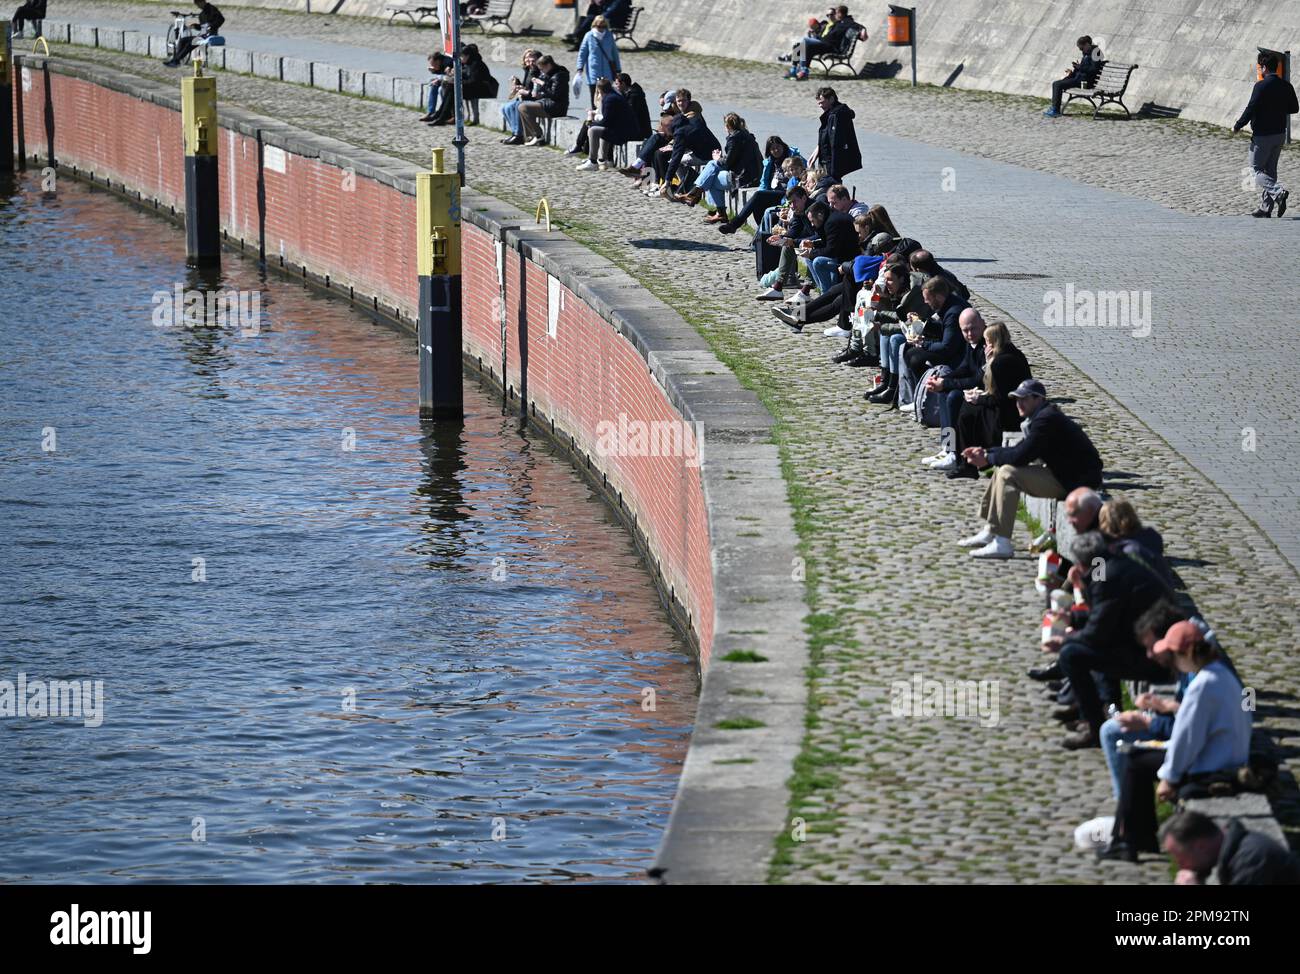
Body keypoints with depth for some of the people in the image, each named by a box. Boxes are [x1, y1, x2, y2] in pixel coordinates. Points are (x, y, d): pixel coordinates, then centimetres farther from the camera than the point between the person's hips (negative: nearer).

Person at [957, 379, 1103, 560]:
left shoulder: (1046, 420, -20)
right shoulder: (1042, 416, 14)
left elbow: (1020, 456, -22)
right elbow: (1021, 450, 17)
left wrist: (988, 458, -8)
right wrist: (985, 452, 5)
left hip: (1077, 481, -11)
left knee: (1008, 474, -19)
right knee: (1002, 469, 14)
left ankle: (1002, 544, -20)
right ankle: (990, 533, 18)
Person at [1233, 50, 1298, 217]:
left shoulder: (1261, 86, -17)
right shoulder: (1286, 86, 4)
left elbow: (1251, 109, -19)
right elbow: (1294, 108, 13)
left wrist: (1237, 127, -6)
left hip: (1263, 135, -7)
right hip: (1280, 133, 7)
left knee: (1256, 169, 2)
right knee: (1270, 170, 15)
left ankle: (1278, 191, -21)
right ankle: (1266, 207, 16)